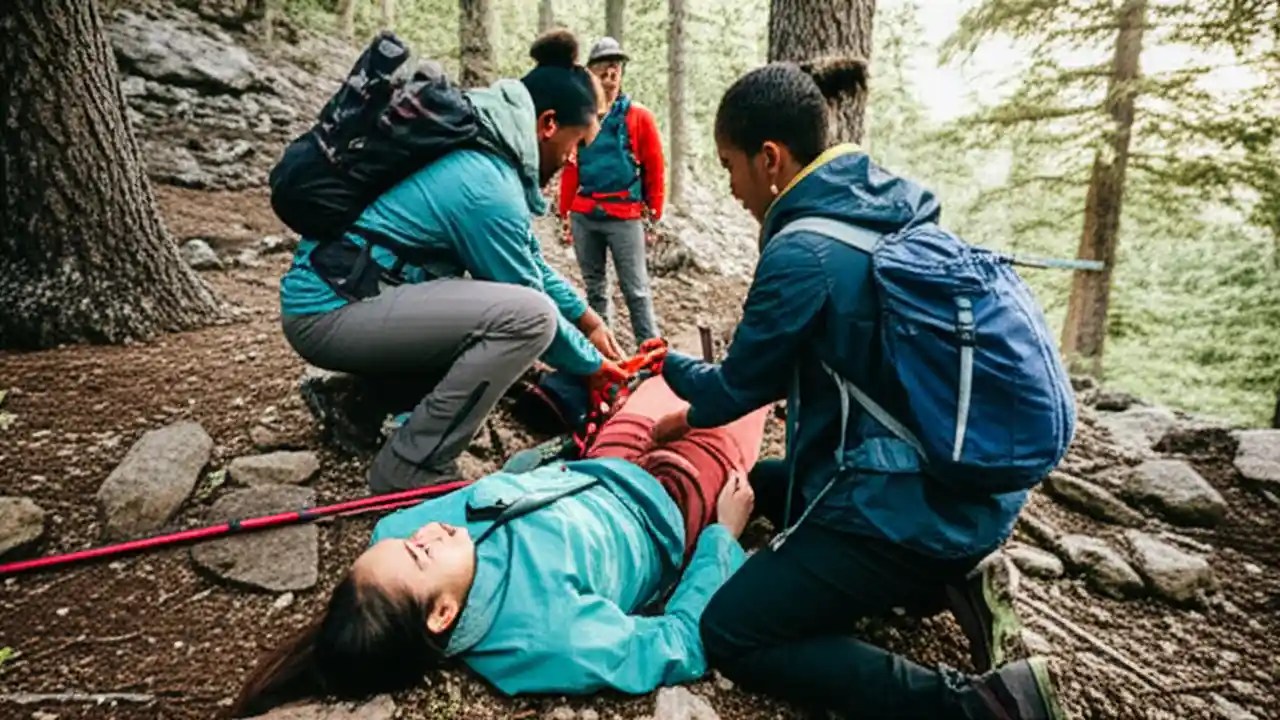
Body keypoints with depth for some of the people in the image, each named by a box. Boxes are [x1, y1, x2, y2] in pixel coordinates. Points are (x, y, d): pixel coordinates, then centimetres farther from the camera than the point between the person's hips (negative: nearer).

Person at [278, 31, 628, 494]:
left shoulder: (479, 149, 8)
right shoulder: (489, 188, -21)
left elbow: (533, 265, 17)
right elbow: (532, 309, -11)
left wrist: (588, 319, 17)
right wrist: (592, 364, 4)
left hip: (327, 293, 10)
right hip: (331, 311, -10)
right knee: (527, 314, -24)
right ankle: (409, 471, -12)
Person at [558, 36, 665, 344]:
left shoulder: (639, 116, 3)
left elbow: (655, 170, 3)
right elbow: (570, 169, 12)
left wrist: (654, 217, 0)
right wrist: (565, 213, 10)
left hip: (624, 216, -3)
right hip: (583, 216, 3)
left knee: (636, 291, -3)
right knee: (595, 289, 11)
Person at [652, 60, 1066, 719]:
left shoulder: (803, 253, -23)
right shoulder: (895, 209, 5)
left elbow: (738, 387, -7)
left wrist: (670, 366, 15)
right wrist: (697, 414, 19)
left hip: (911, 504, -9)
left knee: (730, 636, 0)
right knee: (764, 484, 28)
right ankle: (948, 578, 14)